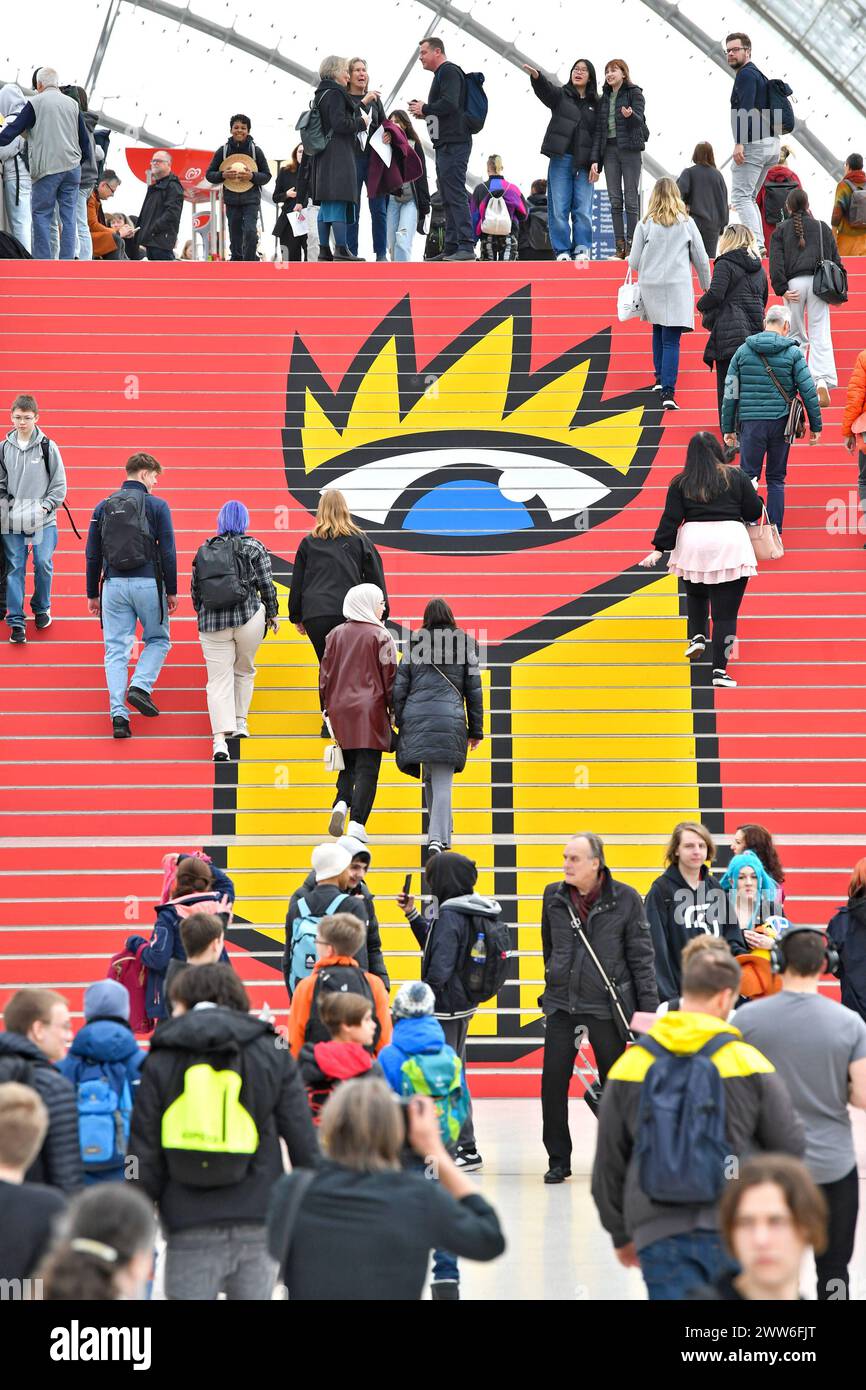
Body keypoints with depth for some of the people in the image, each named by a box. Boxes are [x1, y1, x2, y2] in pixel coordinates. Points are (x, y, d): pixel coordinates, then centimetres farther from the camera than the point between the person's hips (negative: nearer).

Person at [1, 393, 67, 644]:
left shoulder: (47, 446, -2)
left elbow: (59, 483, 2)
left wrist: (45, 506, -8)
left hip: (43, 519, -1)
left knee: (43, 563, -4)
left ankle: (41, 608, 21)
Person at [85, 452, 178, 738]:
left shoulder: (103, 507, 10)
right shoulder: (156, 506, -1)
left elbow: (93, 554, 10)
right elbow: (167, 551, -5)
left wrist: (92, 594, 17)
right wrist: (172, 591, 2)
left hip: (113, 585, 3)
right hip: (148, 584, -3)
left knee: (116, 650, 4)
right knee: (158, 640, 17)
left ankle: (118, 713, -5)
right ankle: (140, 686, -6)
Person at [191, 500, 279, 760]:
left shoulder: (204, 550, 8)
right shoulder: (253, 547, 0)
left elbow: (195, 589, 12)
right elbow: (266, 585, -2)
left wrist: (203, 615, 26)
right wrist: (272, 614, 11)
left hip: (212, 622, 1)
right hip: (249, 618, -1)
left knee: (219, 680, -1)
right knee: (245, 671, 22)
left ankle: (220, 739, -14)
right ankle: (240, 723, 25)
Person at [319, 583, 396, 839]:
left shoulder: (335, 634, 7)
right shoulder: (380, 635, -6)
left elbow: (325, 673, 9)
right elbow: (390, 676, -5)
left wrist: (327, 709, 16)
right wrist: (394, 711, 3)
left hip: (340, 708, 4)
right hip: (370, 710, -4)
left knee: (349, 763, 17)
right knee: (367, 768, -2)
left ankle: (341, 802, -9)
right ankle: (357, 823, -11)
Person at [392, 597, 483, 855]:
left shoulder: (414, 647, 10)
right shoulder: (464, 646, 8)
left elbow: (400, 688, 7)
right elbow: (474, 690, 9)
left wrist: (399, 724, 13)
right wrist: (476, 729, 14)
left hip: (416, 718, 2)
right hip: (450, 719, -2)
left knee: (431, 779, 20)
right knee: (442, 784, -5)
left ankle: (442, 829, 29)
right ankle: (437, 839, -19)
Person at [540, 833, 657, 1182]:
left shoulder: (625, 899, -5)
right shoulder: (554, 896, 4)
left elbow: (641, 956, -3)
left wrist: (649, 1008, -6)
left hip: (606, 1005, -3)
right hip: (561, 1005, 3)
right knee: (553, 1082, -3)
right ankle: (558, 1160, 9)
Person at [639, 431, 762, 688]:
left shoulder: (681, 483, 4)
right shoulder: (736, 476, 2)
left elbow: (670, 518, -2)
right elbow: (754, 511, 5)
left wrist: (659, 549, -1)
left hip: (693, 543, 1)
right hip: (730, 542, -1)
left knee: (696, 595, 30)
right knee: (725, 610, 0)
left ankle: (697, 637, 10)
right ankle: (720, 670, -5)